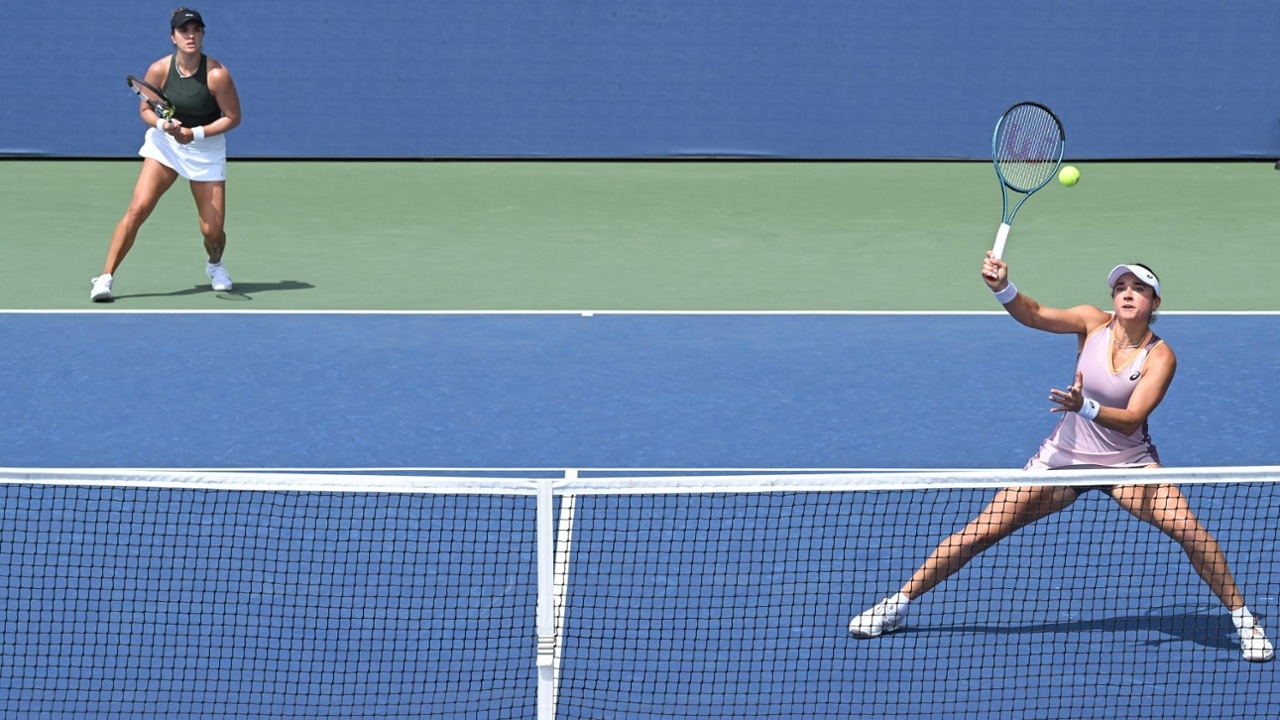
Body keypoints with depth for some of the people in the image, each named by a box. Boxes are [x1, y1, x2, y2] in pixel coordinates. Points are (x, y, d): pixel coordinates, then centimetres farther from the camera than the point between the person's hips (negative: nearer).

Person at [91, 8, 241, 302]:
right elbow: (146, 110, -1)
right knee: (137, 209, -17)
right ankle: (106, 277, -13)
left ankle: (214, 265, 36)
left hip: (206, 148, -1)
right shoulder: (159, 70, -13)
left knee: (212, 231, -1)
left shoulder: (217, 74, -19)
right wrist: (163, 124, -23)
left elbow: (232, 117, -11)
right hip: (165, 144, 1)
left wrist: (196, 133, -22)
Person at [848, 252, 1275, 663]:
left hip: (1128, 464, -2)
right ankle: (899, 603, 11)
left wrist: (1084, 407, -41)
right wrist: (1002, 288, -39)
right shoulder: (1093, 322, -8)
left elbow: (1131, 420, -24)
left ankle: (1243, 619, -5)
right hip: (1064, 456, 2)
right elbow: (1033, 315, -19)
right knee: (980, 531, -2)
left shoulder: (1160, 356, -14)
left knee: (1188, 528, -23)